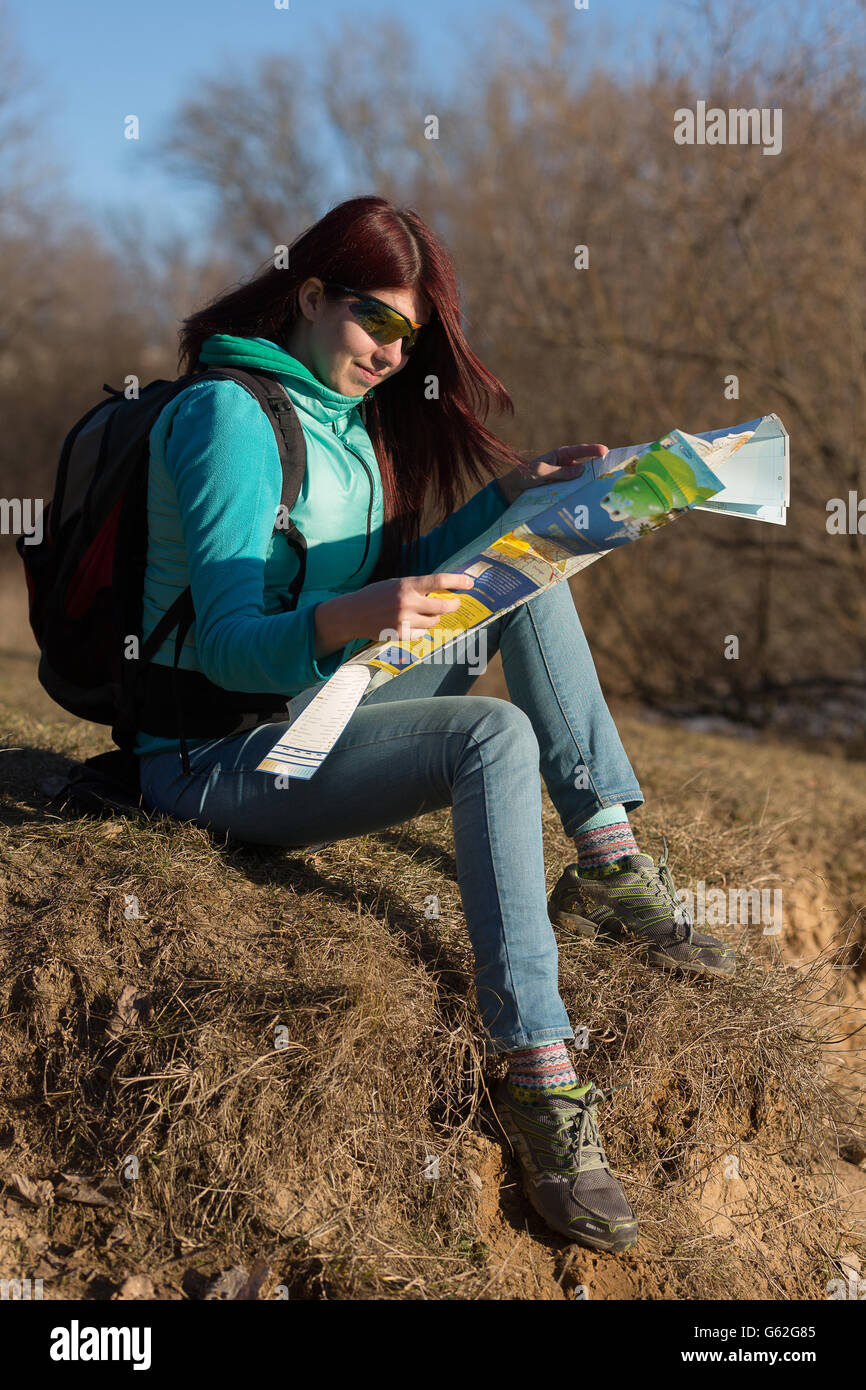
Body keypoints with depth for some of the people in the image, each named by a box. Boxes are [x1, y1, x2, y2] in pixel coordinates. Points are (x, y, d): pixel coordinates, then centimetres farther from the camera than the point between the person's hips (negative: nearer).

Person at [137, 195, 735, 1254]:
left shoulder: (346, 414, 11)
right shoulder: (230, 415, -15)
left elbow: (400, 578, 17)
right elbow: (229, 647, -22)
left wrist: (509, 493, 5)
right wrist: (351, 621, -42)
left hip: (321, 707, 9)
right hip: (218, 756, -9)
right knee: (496, 737, -29)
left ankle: (609, 858, -8)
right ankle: (539, 1082, -30)